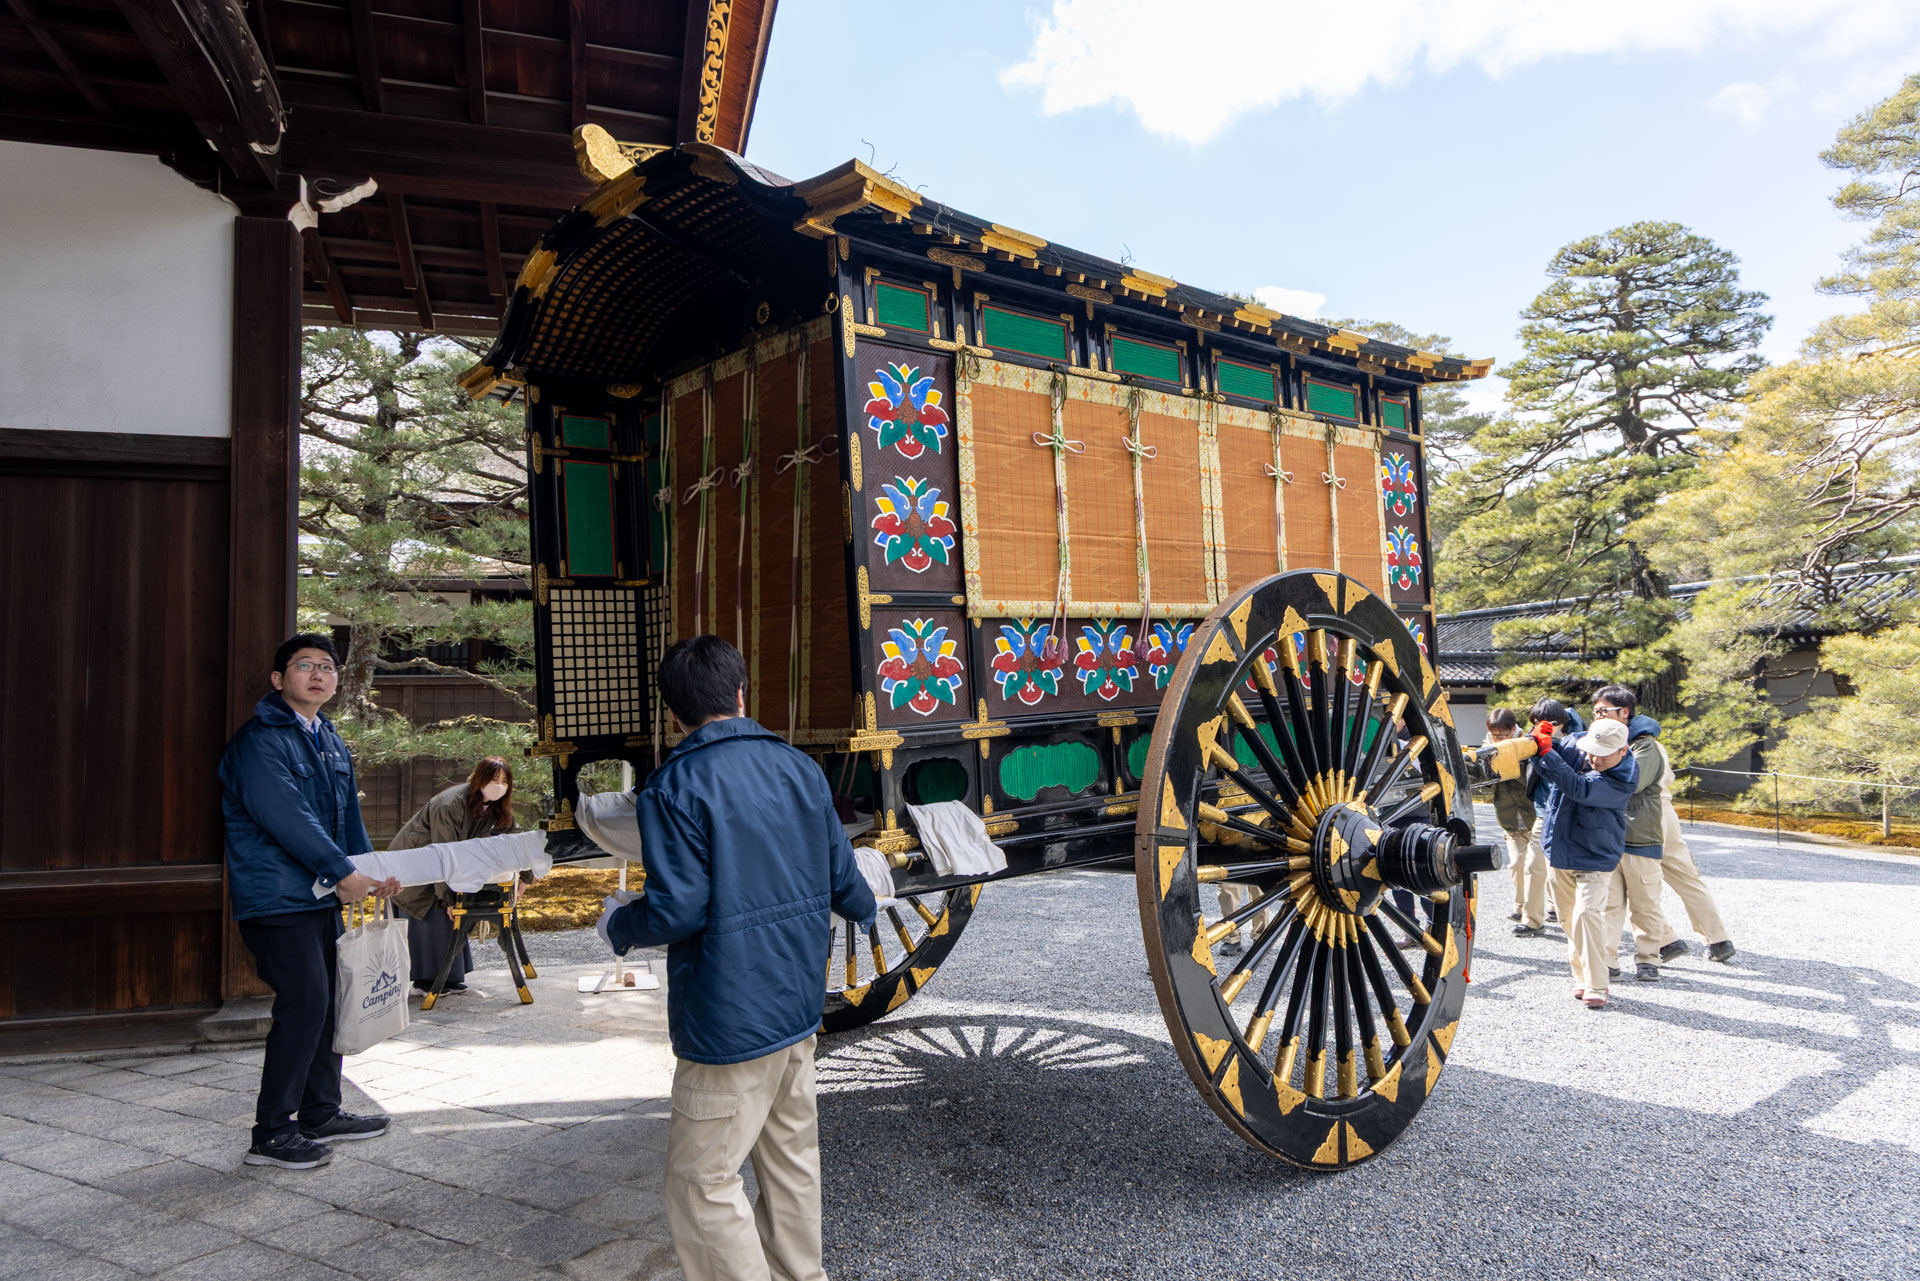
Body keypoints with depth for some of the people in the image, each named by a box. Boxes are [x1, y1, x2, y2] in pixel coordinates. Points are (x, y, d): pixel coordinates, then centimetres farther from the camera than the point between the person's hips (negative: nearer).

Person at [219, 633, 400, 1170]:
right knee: (303, 1003, -10)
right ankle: (272, 1133, 2)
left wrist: (372, 869, 8)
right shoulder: (261, 739, -12)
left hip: (322, 894, 9)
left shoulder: (331, 742, 15)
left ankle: (322, 1113, 25)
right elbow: (284, 816, -21)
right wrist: (343, 872, -19)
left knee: (329, 1000, 13)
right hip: (278, 897, -9)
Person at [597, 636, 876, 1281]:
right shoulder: (800, 767, 3)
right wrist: (864, 909, 30)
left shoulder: (675, 785, -15)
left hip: (729, 1020, -7)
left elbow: (676, 910, -20)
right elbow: (841, 876, 7)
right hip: (798, 1004, 7)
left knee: (703, 1184, 5)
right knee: (791, 1155, 22)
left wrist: (617, 923, 1)